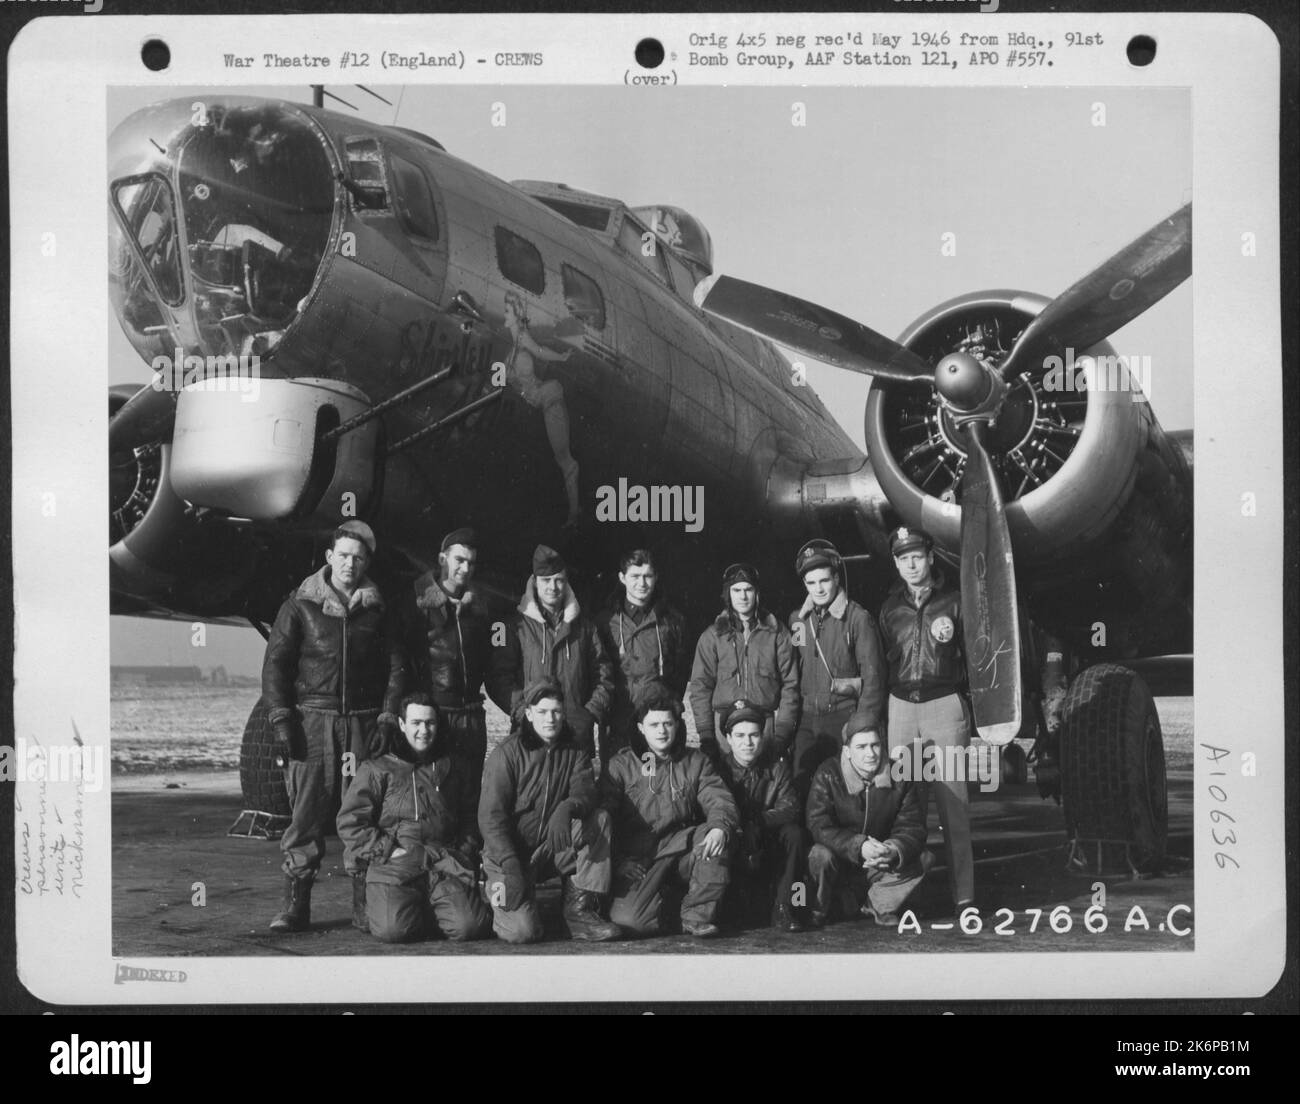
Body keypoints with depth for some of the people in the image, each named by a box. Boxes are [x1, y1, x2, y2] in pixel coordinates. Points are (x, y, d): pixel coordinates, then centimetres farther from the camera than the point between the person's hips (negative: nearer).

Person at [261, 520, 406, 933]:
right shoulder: (300, 605, 6)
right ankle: (296, 904, -3)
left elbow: (396, 667, 11)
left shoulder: (377, 610, 11)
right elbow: (275, 663, 4)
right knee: (307, 812, -5)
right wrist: (281, 719, -5)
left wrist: (388, 719, 1)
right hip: (312, 720, -1)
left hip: (364, 723, 2)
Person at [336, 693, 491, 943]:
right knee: (393, 929, -27)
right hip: (392, 863, -2)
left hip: (445, 861, 2)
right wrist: (389, 850, -5)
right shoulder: (376, 769, 10)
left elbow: (471, 818, 26)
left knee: (470, 926, -21)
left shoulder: (454, 767, 21)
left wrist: (464, 852, 8)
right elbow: (349, 823, 5)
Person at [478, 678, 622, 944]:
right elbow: (490, 817, -13)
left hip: (553, 849, 4)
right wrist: (511, 867, -23)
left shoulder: (574, 753, 5)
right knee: (522, 931, -23)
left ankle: (581, 907, -16)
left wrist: (566, 809, -37)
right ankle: (498, 895, 13)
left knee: (599, 819, -20)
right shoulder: (506, 753, -8)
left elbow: (584, 792, -13)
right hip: (508, 854, -4)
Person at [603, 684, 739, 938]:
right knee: (630, 920, -26)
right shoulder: (621, 766, 8)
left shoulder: (695, 762, 13)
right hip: (637, 858, -2)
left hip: (681, 847, 2)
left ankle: (698, 914, -16)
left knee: (717, 835, -28)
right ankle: (660, 906, 11)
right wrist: (619, 862, -13)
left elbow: (719, 800, 1)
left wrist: (720, 826, -24)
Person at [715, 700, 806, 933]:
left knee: (793, 833, -25)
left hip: (769, 850, 2)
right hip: (733, 852, -2)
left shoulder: (777, 768, 5)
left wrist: (755, 820, -27)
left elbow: (791, 809, -11)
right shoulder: (718, 769, 0)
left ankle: (782, 908, -18)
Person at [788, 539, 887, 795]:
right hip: (806, 720, 4)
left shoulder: (858, 619, -5)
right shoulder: (798, 619, 10)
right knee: (800, 786, 1)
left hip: (844, 718, -4)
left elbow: (872, 676, -7)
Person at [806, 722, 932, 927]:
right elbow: (819, 826, -25)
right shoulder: (827, 776, -16)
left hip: (882, 862, 3)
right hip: (840, 860, -3)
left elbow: (912, 826, -11)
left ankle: (879, 904, 2)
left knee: (922, 858, -18)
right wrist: (859, 846, -39)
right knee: (821, 855, -33)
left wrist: (895, 850, -34)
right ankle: (820, 909, -4)